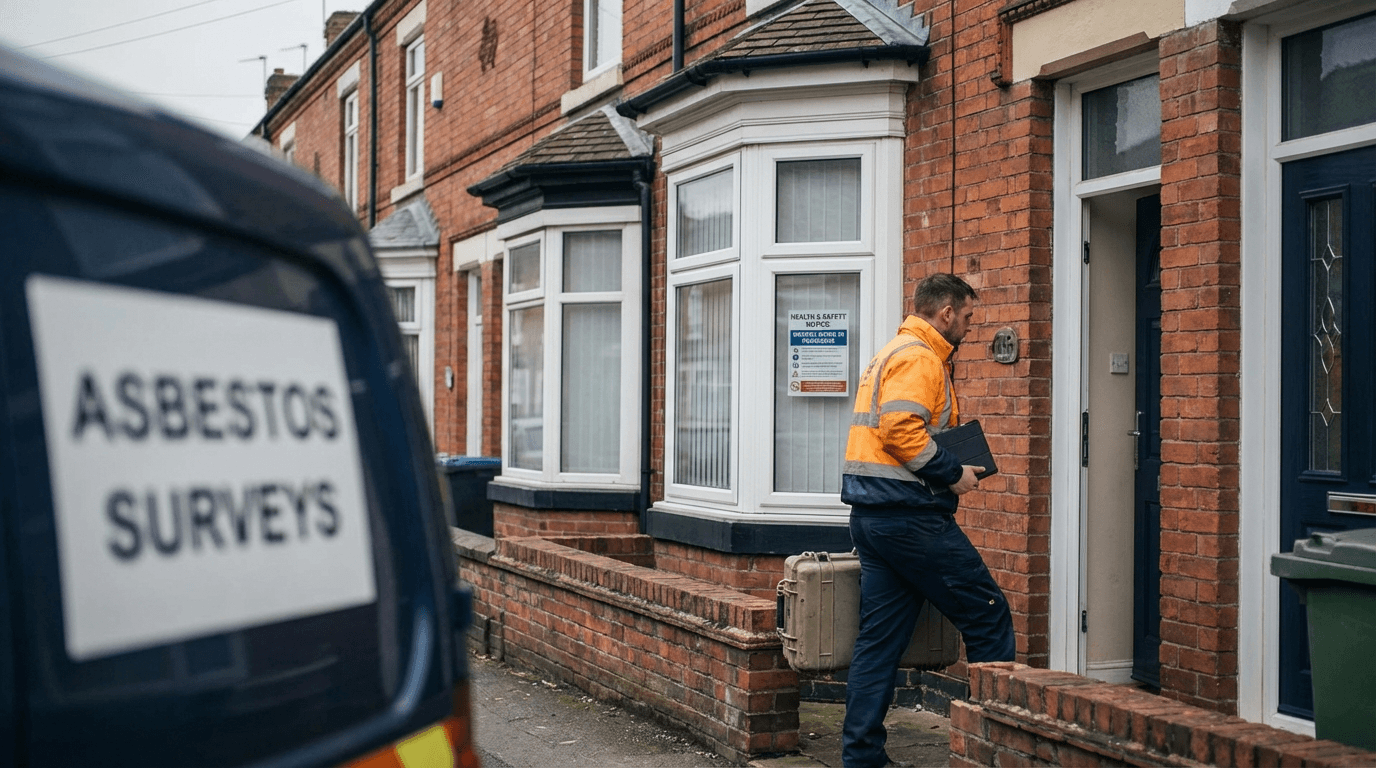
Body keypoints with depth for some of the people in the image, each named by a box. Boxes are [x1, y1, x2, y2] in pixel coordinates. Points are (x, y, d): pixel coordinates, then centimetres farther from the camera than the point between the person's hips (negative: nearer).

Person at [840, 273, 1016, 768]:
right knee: (988, 615, 0)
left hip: (871, 516, 10)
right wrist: (954, 474, -14)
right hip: (910, 516, -10)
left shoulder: (892, 353, 22)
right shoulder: (919, 357, -10)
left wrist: (946, 472, 15)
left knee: (880, 636, 9)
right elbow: (900, 429, -23)